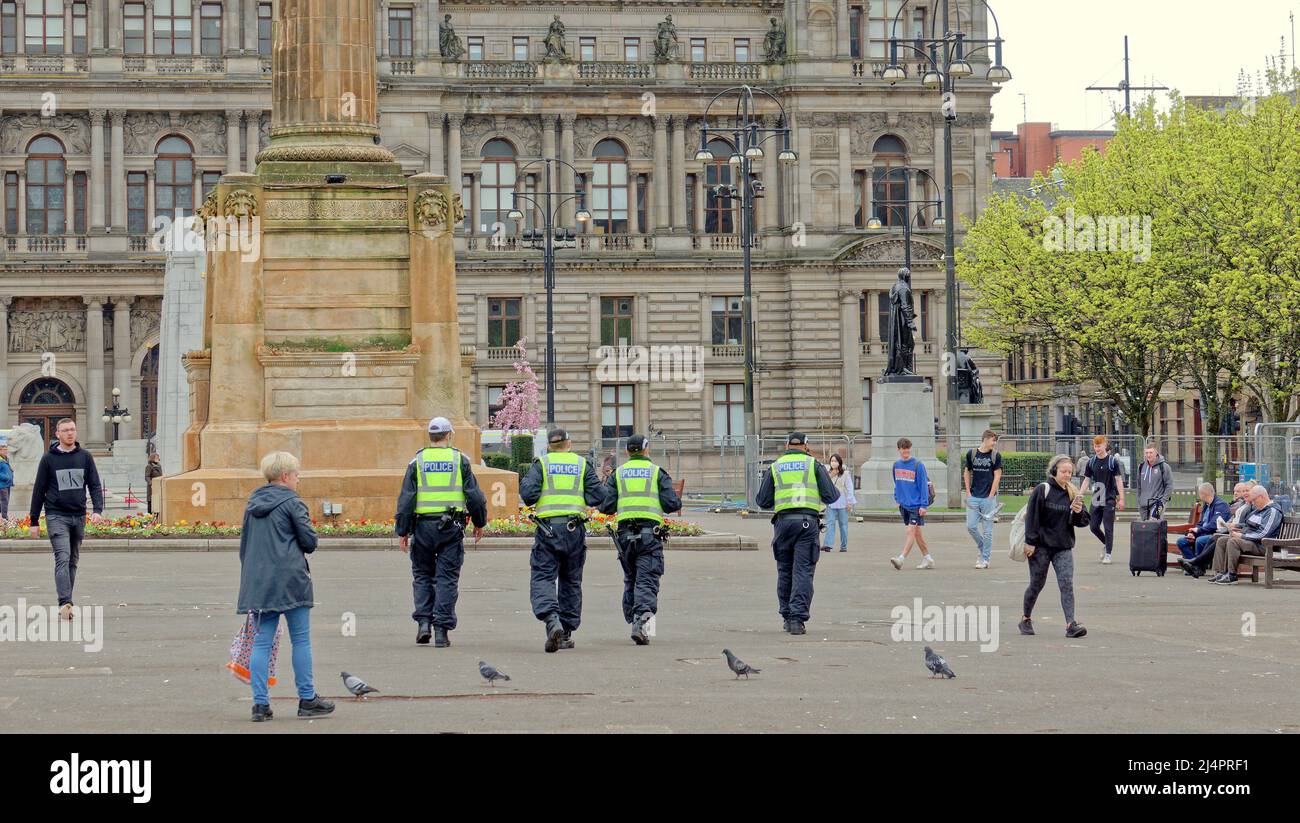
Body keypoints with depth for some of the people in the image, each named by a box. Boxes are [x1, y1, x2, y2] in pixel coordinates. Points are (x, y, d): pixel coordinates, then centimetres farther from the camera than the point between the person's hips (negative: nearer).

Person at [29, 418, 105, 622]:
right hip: (56, 516, -4)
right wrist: (34, 521, 3)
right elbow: (39, 490, 4)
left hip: (79, 516, 4)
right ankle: (65, 603, -26)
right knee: (62, 558, -16)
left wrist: (98, 510, -11)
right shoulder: (48, 458, 1)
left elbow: (95, 485, 6)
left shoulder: (85, 457, 7)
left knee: (73, 561, 9)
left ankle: (65, 603, 17)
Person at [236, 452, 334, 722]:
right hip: (290, 579, -6)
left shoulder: (253, 503, 14)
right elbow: (310, 542, -8)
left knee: (261, 641, 5)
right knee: (301, 640, 4)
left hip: (258, 581, 6)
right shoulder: (292, 502, -7)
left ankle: (260, 703, 2)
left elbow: (244, 544, 19)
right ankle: (307, 700, 8)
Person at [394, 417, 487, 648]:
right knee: (446, 578, 2)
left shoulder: (417, 462, 2)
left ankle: (423, 622, 3)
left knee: (422, 575, 14)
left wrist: (403, 532, 4)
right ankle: (441, 630, -2)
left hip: (423, 526, 0)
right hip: (452, 526, 0)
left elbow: (405, 499, 0)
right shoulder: (460, 460, 1)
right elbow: (475, 496, 2)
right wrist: (479, 523, 15)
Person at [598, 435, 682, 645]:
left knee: (630, 579, 16)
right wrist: (678, 503, 19)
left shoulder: (618, 474, 10)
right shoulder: (657, 472, 4)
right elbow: (671, 504, -3)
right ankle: (642, 617, -25)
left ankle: (632, 619, 13)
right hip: (650, 532, -2)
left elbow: (607, 507, 3)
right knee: (646, 580, -6)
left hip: (625, 532, 2)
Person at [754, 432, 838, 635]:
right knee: (803, 571, -4)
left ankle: (787, 616, 17)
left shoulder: (775, 467, 11)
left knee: (785, 571, 13)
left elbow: (762, 501, 8)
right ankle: (797, 618, -14)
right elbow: (831, 496, 2)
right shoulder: (814, 465, 7)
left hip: (783, 520, 2)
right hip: (808, 521, -2)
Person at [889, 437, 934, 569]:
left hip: (916, 505, -7)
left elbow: (923, 485, -11)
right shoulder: (896, 465, 7)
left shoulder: (918, 465, -11)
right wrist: (897, 499, 16)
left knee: (911, 531, -12)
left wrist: (923, 505, -15)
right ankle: (928, 558, 21)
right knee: (916, 533, 12)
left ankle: (901, 559, -20)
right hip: (903, 505, 7)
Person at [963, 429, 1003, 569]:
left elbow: (997, 476, -3)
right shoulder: (971, 454, 5)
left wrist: (991, 497, -8)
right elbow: (967, 473, 14)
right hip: (973, 497, 2)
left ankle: (985, 559, 7)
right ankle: (983, 548, 22)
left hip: (988, 498, -2)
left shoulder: (996, 455, -1)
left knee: (987, 530, -1)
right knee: (971, 526, -1)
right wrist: (968, 492, 4)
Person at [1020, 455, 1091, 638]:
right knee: (1036, 584, 8)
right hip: (1041, 546, -3)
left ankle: (1071, 624, -16)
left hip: (1063, 547, 3)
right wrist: (1030, 542, -14)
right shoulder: (1042, 490, -7)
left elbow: (1082, 522, 9)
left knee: (1067, 584, -10)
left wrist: (1078, 512, -13)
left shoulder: (1072, 494, 7)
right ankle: (1026, 619, 27)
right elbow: (1032, 517, -9)